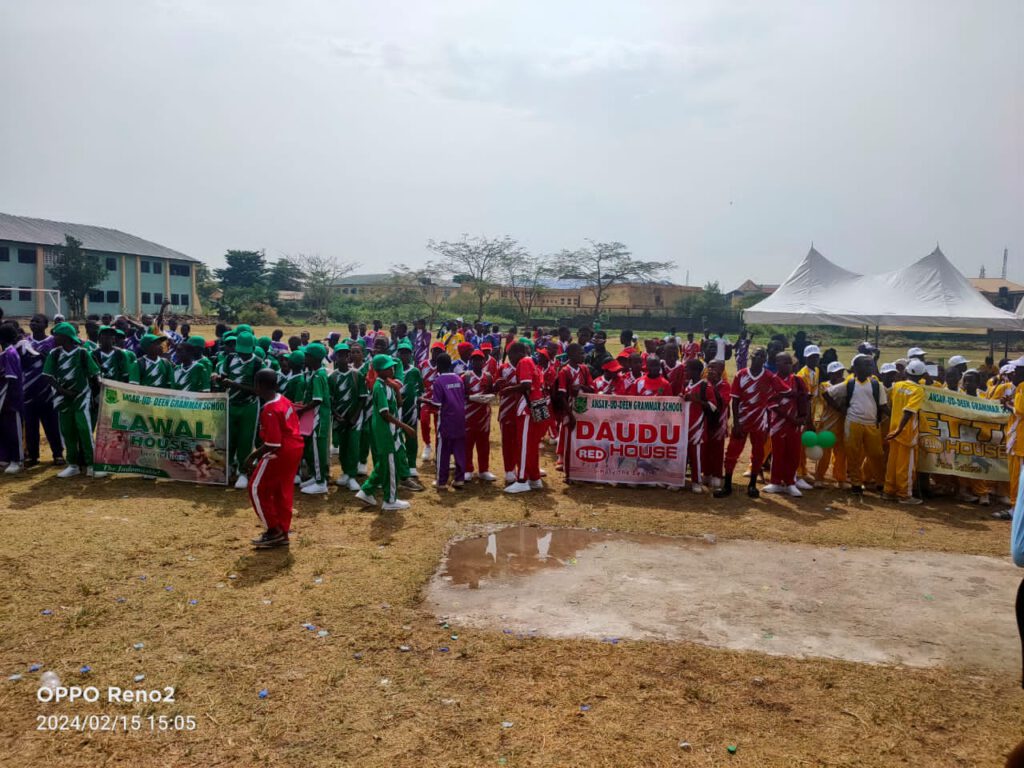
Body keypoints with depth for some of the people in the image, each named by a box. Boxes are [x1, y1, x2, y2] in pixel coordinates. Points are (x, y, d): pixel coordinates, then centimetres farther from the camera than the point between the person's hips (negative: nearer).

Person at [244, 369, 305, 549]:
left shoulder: (269, 410, -22)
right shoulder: (285, 401, 6)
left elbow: (272, 444, -24)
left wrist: (252, 457, -14)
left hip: (281, 452, -9)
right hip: (295, 448, 9)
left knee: (257, 489, 5)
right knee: (283, 490, 17)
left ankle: (273, 531, 9)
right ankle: (283, 533, 24)